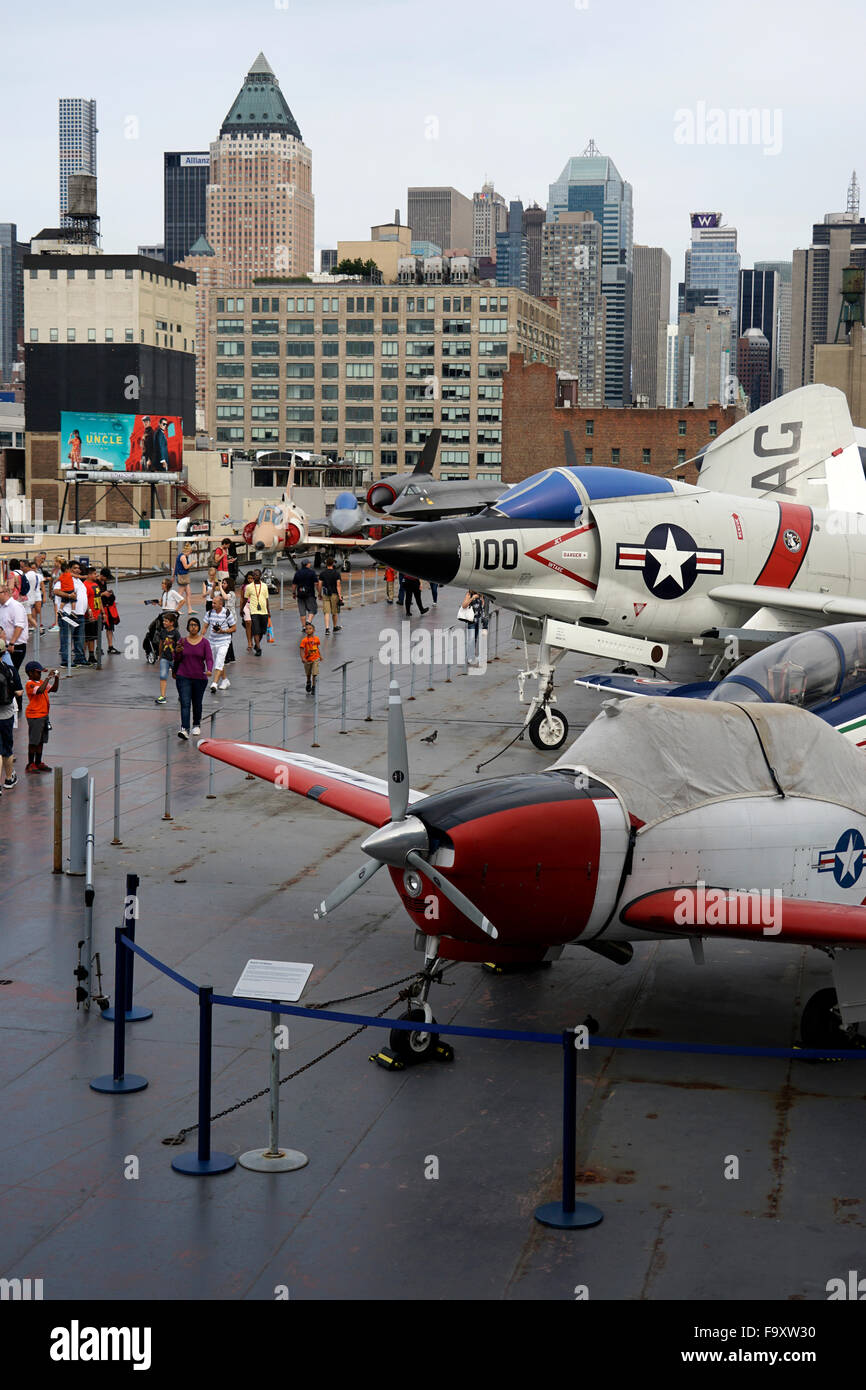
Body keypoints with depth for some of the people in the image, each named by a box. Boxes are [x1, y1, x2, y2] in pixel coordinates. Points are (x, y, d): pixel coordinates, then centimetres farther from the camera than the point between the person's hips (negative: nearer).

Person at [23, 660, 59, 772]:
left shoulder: (41, 682, 10)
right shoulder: (30, 684, -17)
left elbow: (53, 689, 16)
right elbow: (40, 691, -34)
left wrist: (56, 678, 0)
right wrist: (48, 678, -30)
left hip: (44, 715, 8)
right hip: (34, 716, -8)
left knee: (41, 741, 14)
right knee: (33, 741, -1)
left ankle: (38, 763, 23)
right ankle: (30, 764, 8)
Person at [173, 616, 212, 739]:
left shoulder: (204, 642, -2)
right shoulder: (182, 641, 1)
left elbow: (209, 659, -8)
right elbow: (177, 659, 6)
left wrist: (209, 670, -26)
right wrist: (178, 652, -16)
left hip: (200, 678, 0)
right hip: (183, 677, 0)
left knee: (197, 703, 14)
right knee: (185, 703, -13)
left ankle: (197, 725, 37)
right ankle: (184, 729, -22)